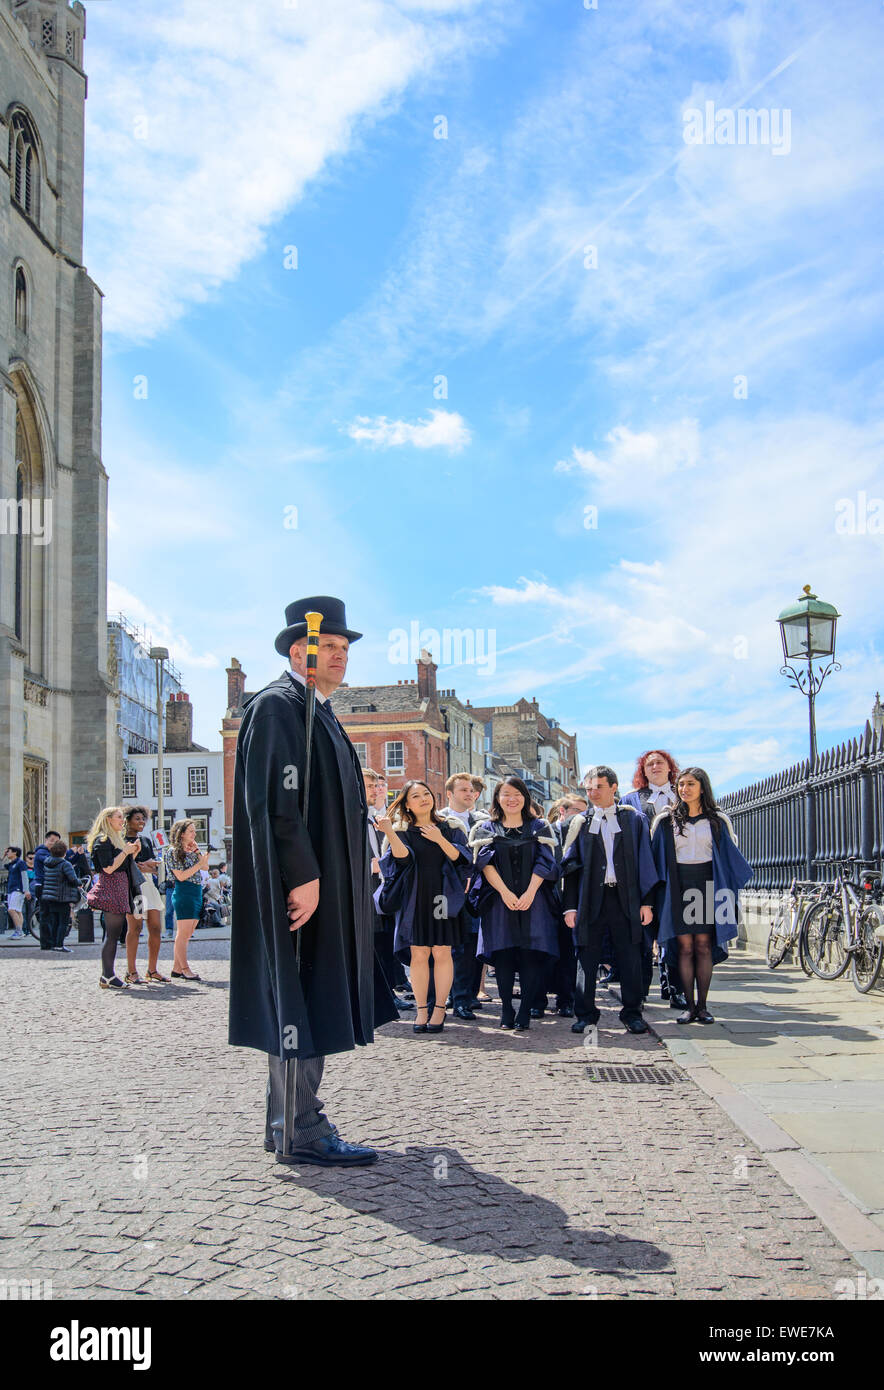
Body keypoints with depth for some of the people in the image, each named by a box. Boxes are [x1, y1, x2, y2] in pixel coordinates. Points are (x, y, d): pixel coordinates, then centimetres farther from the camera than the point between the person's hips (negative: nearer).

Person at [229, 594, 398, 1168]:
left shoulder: (320, 712, 19)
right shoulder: (276, 707, -11)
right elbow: (275, 800, -20)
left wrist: (351, 876, 20)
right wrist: (304, 877, -24)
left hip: (324, 880, 10)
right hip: (300, 883, -10)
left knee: (312, 1004, 13)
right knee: (299, 1001, -5)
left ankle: (291, 1123, 21)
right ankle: (301, 1132, 2)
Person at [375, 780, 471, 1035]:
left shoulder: (450, 829, 10)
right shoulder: (402, 831, 7)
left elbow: (459, 856, -2)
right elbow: (402, 856, -12)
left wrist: (440, 840, -17)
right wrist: (389, 831, -27)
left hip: (442, 897, 0)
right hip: (414, 898, 0)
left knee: (441, 953, -4)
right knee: (418, 955, -3)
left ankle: (439, 1009, 3)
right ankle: (421, 1009, 4)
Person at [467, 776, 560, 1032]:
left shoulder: (539, 827, 11)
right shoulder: (487, 829, 11)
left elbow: (544, 862, 1)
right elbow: (486, 862, -1)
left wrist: (530, 892, -13)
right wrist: (505, 892, -14)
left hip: (533, 900, 0)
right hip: (499, 901, 0)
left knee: (531, 954, -8)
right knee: (503, 953, -5)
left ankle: (525, 1012, -3)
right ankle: (506, 1011, 4)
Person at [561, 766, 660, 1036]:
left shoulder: (634, 819, 8)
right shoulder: (580, 823, 9)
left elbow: (645, 861, 5)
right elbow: (570, 867, 8)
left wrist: (646, 901, -3)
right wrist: (570, 906, 0)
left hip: (625, 898, -1)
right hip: (590, 899, 1)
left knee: (630, 956, 2)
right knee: (587, 956, 3)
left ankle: (632, 1012, 14)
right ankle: (585, 1013, 11)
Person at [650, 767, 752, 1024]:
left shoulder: (717, 821, 8)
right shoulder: (666, 820, 7)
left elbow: (730, 854, 11)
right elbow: (656, 855, 7)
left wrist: (731, 886, 2)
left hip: (707, 886, 0)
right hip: (678, 886, 0)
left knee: (703, 946, -2)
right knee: (685, 947, -3)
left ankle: (702, 1005, 4)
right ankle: (690, 1005, 1)